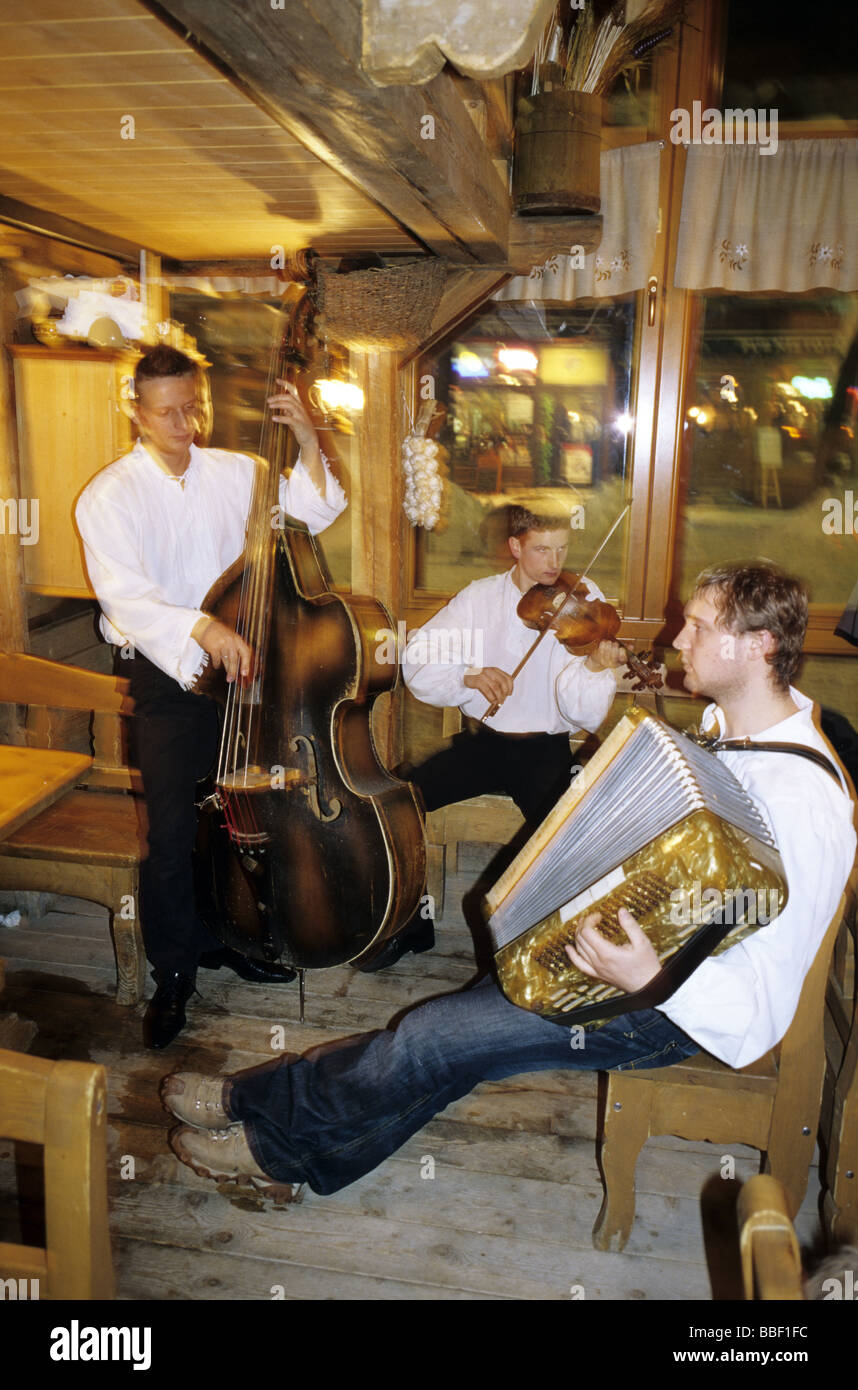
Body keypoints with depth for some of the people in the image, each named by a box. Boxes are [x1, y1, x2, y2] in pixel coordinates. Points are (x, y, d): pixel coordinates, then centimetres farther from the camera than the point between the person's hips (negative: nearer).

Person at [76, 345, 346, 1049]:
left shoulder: (233, 471, 7)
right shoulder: (110, 495, -6)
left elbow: (315, 511, 4)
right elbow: (125, 594, -20)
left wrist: (308, 441, -11)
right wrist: (201, 628, -36)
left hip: (238, 659, 4)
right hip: (166, 679, -4)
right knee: (174, 827, -5)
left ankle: (225, 936, 32)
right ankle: (174, 975, 14)